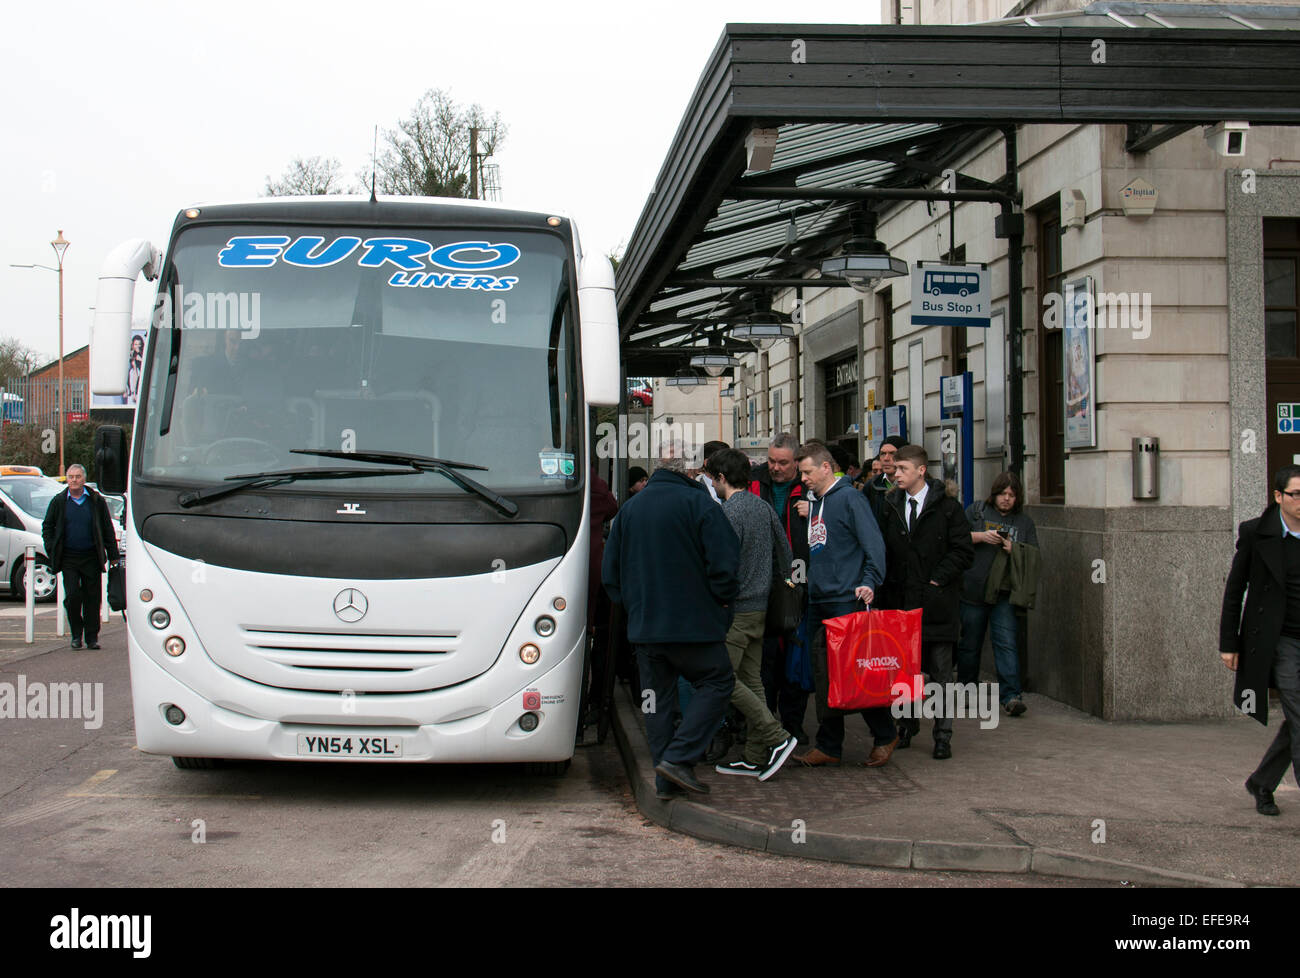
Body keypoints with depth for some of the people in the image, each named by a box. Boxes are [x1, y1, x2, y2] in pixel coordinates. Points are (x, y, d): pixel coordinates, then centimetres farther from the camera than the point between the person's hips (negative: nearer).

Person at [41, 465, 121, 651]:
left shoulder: (96, 501, 3)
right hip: (68, 557, 0)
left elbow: (108, 530, 7)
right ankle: (76, 634, 9)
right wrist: (51, 550, 1)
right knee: (72, 596, -8)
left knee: (92, 598, 2)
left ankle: (92, 638, 10)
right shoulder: (59, 501, 5)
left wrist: (114, 555, 4)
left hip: (91, 558, 0)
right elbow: (47, 527, 13)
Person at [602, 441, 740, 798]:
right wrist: (723, 599, 2)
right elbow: (723, 563, -15)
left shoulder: (629, 507, 8)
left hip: (643, 625, 6)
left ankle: (666, 780, 13)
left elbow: (611, 570, 12)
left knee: (657, 696, 12)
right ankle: (678, 757, -6)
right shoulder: (699, 503, -10)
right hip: (693, 622, -5)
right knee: (717, 682, 7)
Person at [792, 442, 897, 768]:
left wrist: (869, 582, -20)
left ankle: (885, 735, 13)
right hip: (818, 601, 8)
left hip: (846, 602, -8)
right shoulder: (814, 504, 17)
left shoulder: (849, 498, -7)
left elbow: (873, 543, -13)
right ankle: (828, 747, 13)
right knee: (824, 676, 8)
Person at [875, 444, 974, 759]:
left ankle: (943, 735, 7)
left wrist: (937, 580, -12)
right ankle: (908, 724, 26)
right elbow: (882, 550, 13)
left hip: (936, 602, -4)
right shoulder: (890, 506, 9)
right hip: (900, 600, 4)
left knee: (940, 671, 1)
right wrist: (888, 588, 2)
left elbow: (963, 551, -5)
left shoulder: (947, 507, -3)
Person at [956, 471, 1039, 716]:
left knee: (1007, 642, -10)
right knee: (970, 642, 8)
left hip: (1005, 594, 0)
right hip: (973, 590, 0)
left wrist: (1014, 549, -8)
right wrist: (981, 536, -14)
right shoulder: (976, 511, 7)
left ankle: (1010, 695, -12)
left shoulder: (1024, 521, 11)